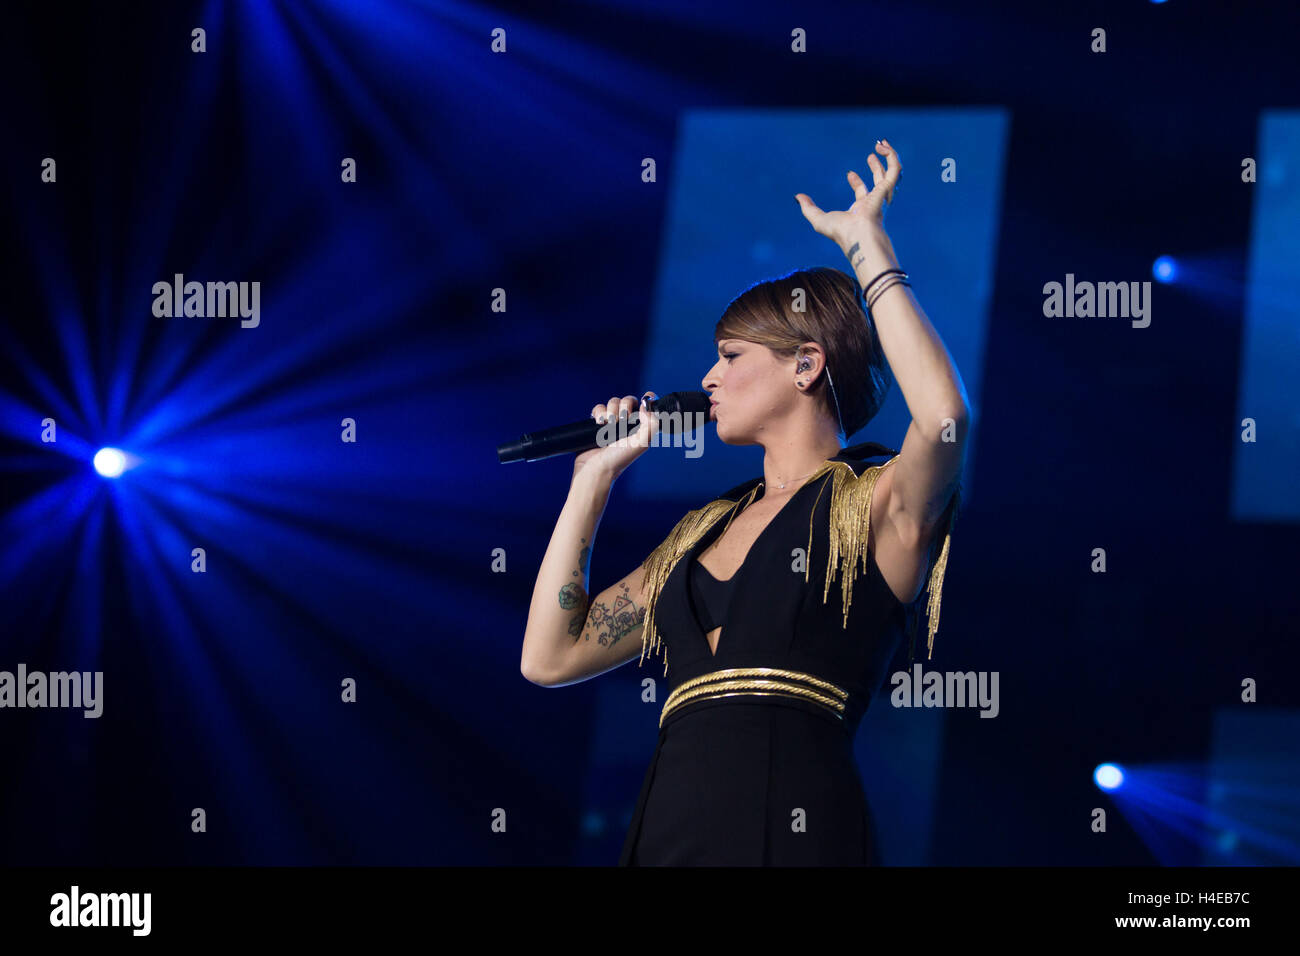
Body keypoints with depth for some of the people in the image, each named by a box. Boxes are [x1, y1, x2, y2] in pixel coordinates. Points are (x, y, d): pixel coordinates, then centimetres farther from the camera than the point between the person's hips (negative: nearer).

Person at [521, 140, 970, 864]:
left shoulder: (874, 506, 4)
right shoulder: (702, 531, 23)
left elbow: (945, 416, -18)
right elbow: (550, 656, 20)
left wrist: (865, 242, -8)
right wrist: (595, 477, 21)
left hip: (797, 832, -6)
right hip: (668, 832, 6)